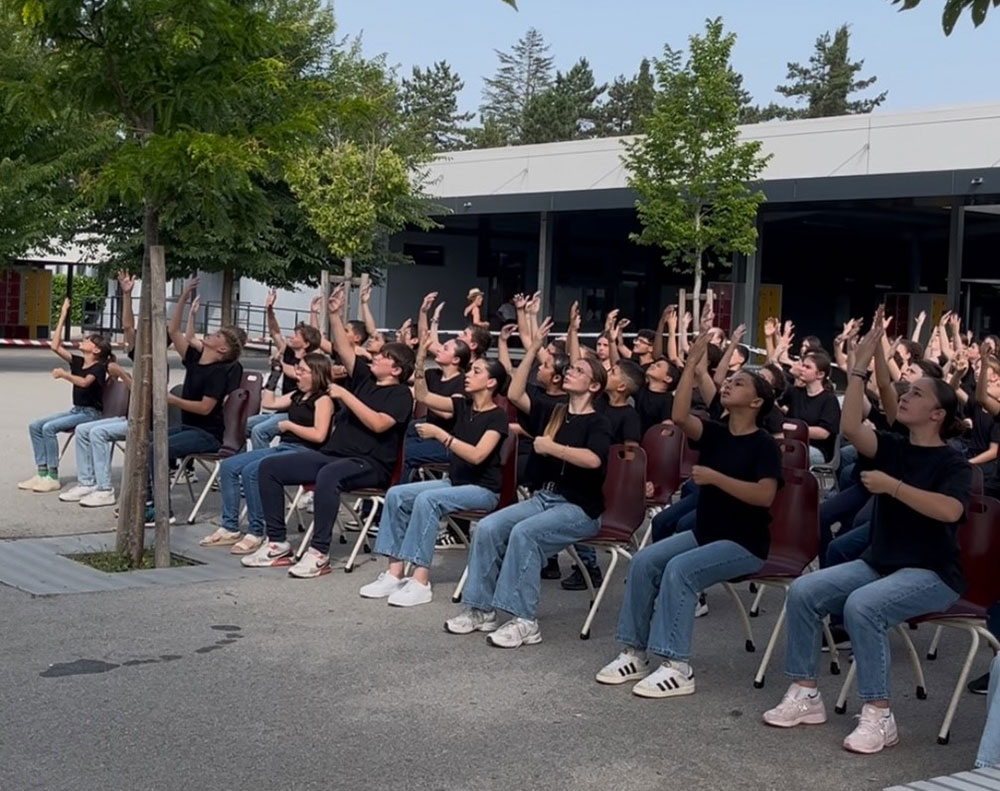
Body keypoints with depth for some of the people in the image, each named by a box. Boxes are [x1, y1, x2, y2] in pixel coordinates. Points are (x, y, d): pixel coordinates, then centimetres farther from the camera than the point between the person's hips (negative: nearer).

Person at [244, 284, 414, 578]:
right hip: (333, 454, 8)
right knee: (269, 467, -5)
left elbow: (378, 423, -20)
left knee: (328, 475, -43)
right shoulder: (365, 377, 17)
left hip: (369, 464, -8)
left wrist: (345, 395, -17)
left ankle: (319, 553, -37)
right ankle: (277, 542, -6)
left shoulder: (400, 394, -4)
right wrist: (335, 315, 1)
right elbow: (343, 349, 13)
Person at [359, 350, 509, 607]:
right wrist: (420, 360, -9)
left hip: (483, 490, -7)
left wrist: (440, 434, -25)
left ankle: (421, 583, -31)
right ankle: (395, 573, -14)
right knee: (397, 495, -11)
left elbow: (477, 455, -24)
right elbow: (423, 396, 2)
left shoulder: (497, 416, -12)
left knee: (427, 499, -32)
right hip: (454, 481, 8)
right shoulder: (463, 404, 7)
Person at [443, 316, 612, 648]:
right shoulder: (552, 412, 12)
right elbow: (515, 395, 1)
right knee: (489, 527, -16)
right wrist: (532, 350, -3)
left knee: (524, 532, -31)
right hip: (543, 498, 6)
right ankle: (481, 609, -9)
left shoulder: (597, 422, -7)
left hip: (579, 508, -6)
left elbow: (593, 460, -27)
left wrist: (551, 447, -20)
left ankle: (525, 621, -28)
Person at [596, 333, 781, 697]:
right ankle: (634, 653, -6)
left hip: (744, 544, -7)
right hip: (703, 533, 7)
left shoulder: (763, 444, -10)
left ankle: (677, 667, -27)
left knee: (680, 569, -29)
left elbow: (765, 495, -23)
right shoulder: (715, 433, 7)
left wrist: (715, 477, -25)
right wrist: (692, 364, -15)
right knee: (644, 561, -12)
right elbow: (679, 416, -12)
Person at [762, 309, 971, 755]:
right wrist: (860, 366, -14)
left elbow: (950, 511, -28)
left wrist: (892, 486, -28)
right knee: (804, 591, -14)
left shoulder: (952, 462, -7)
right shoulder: (895, 448, 8)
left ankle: (878, 717, -25)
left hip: (931, 574, -6)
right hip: (878, 563, 6)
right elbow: (850, 427, -11)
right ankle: (805, 695, -7)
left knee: (862, 605, -34)